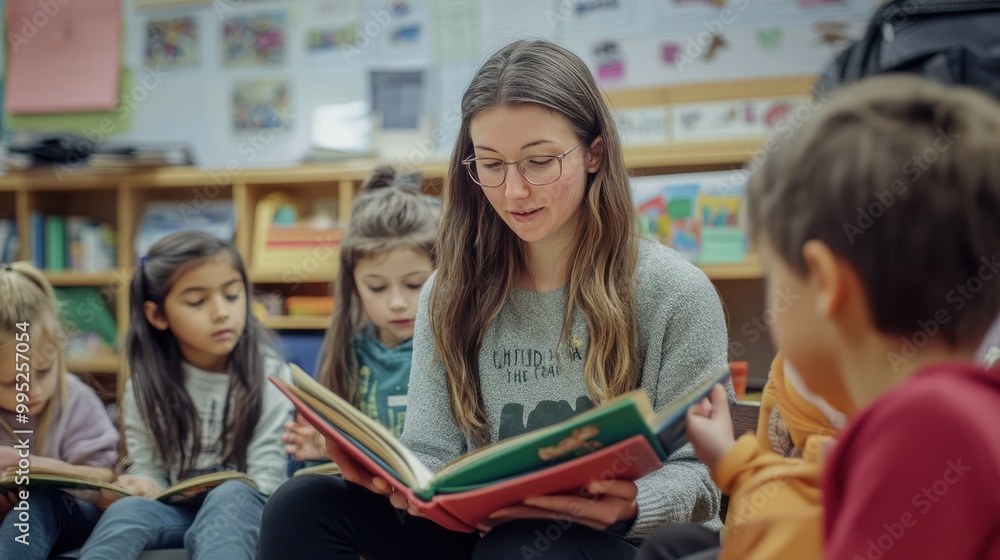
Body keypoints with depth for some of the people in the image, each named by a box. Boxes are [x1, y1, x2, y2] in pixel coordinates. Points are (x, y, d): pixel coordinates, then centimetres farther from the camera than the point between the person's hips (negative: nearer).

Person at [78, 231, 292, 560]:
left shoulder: (269, 377, -2)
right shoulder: (146, 385, 6)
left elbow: (268, 476, -5)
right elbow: (146, 466, 7)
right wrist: (143, 484, -17)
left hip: (239, 513, -2)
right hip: (174, 513, 2)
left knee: (232, 497, -35)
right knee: (127, 509, -30)